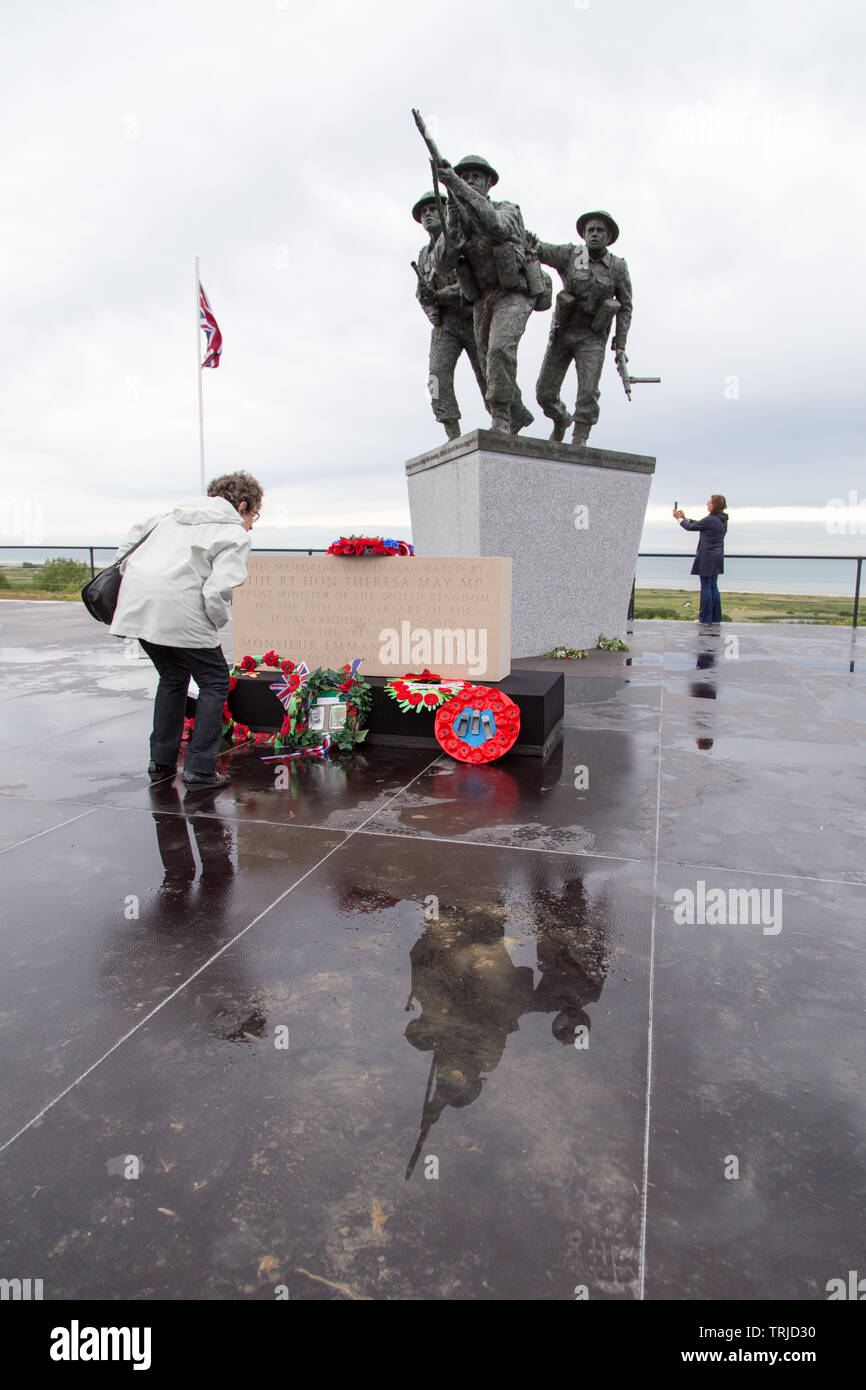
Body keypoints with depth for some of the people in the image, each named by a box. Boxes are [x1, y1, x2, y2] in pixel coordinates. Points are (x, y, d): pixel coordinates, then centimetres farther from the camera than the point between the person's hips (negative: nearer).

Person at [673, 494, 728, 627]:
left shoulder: (710, 520, -16)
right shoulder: (722, 520, 11)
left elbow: (691, 527, -5)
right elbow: (698, 525, 20)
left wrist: (679, 519, 12)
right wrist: (685, 518, 24)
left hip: (707, 557, -8)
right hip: (717, 557, 8)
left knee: (706, 587, -3)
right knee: (713, 587, 13)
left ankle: (706, 619, 1)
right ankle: (715, 618, 16)